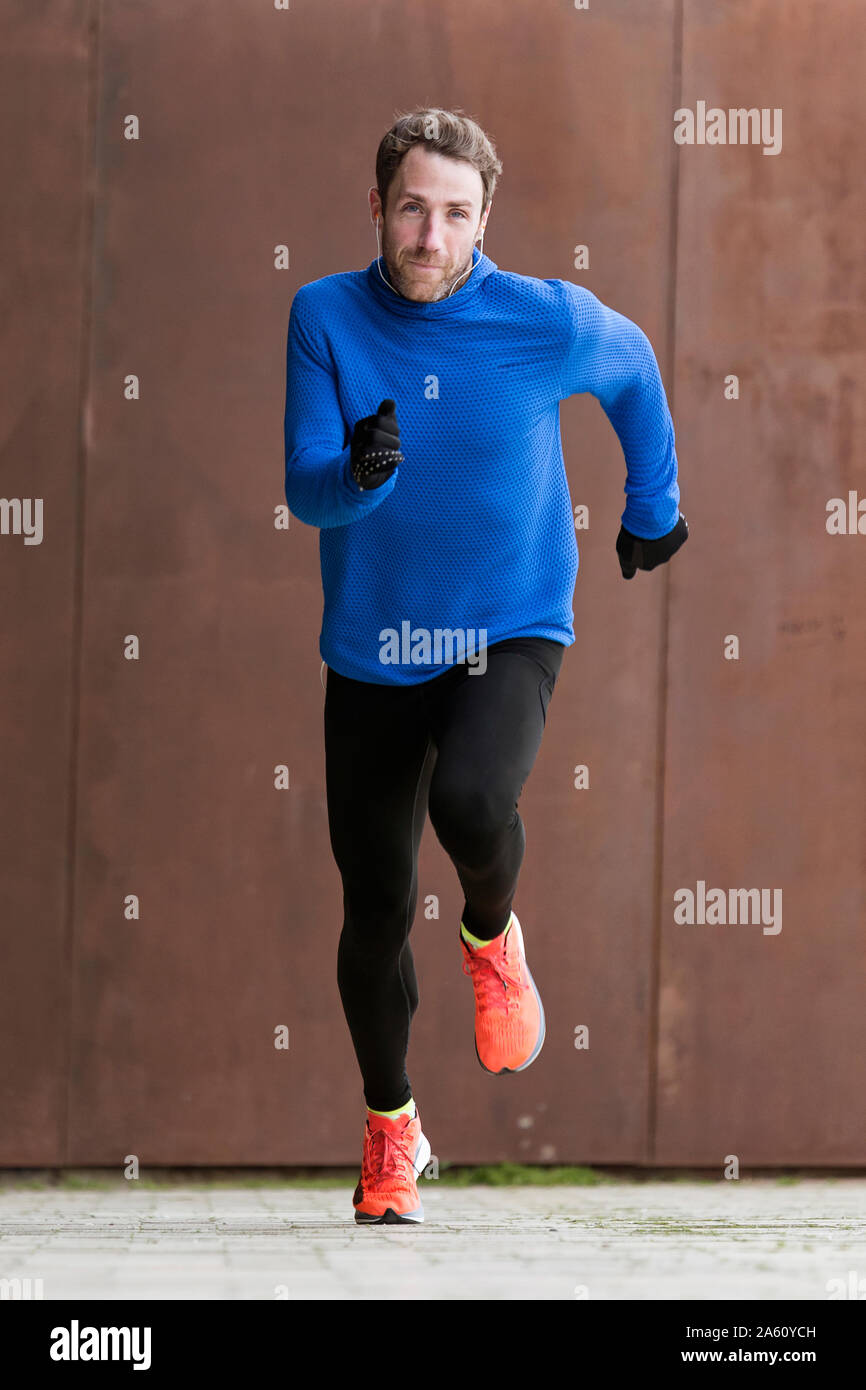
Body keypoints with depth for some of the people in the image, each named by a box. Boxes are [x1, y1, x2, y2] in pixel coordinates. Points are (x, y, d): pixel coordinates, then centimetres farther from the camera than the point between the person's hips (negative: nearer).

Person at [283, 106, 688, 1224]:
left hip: (510, 634, -2)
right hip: (372, 653, 2)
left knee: (470, 804, -32)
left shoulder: (551, 323, -11)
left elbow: (633, 370, 12)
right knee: (374, 914, 5)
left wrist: (652, 505, 23)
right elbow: (305, 491, -14)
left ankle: (492, 936, 5)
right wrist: (357, 474, -37)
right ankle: (391, 1130, 29)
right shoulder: (324, 316, -8)